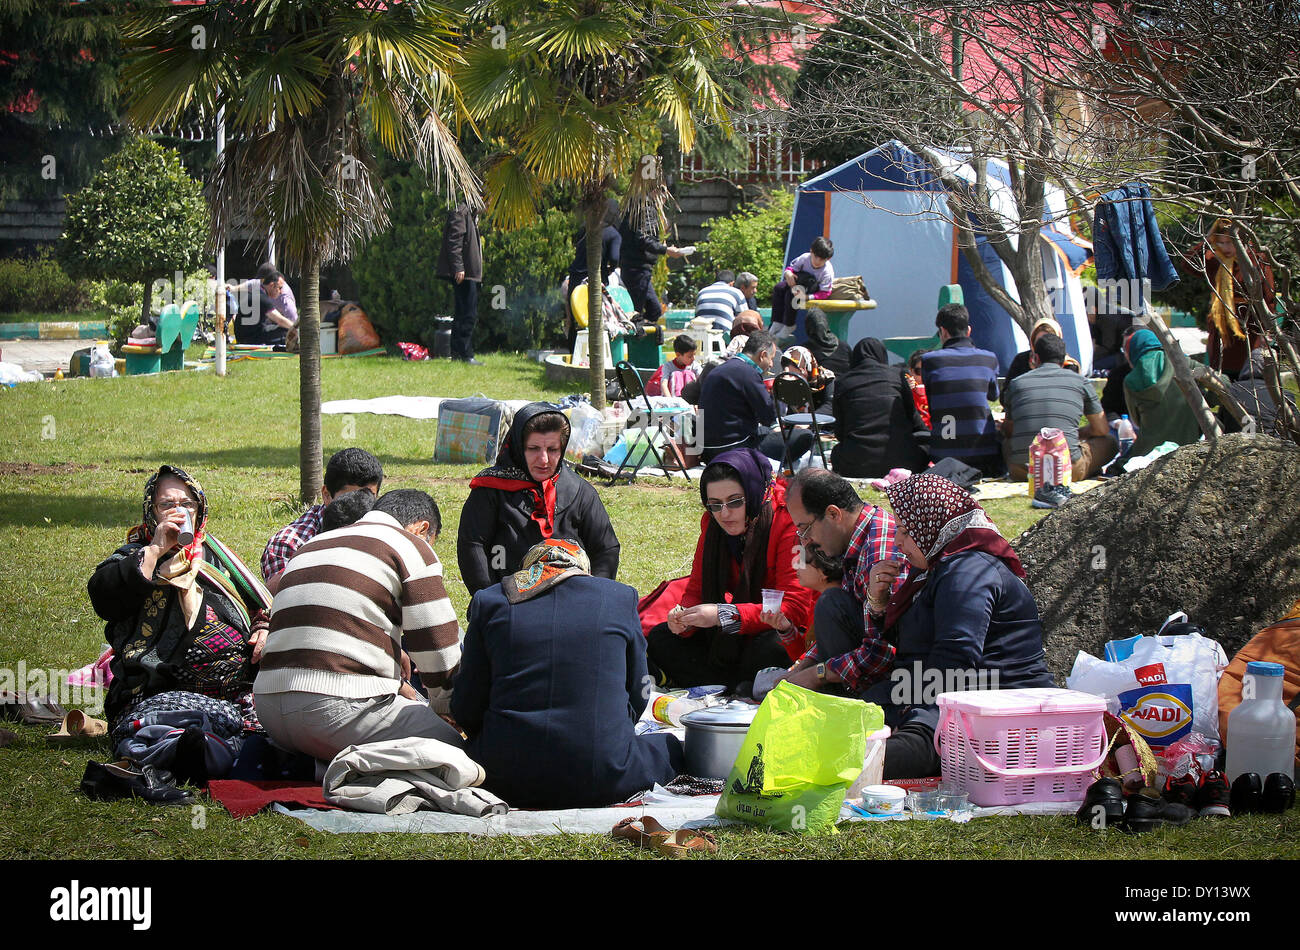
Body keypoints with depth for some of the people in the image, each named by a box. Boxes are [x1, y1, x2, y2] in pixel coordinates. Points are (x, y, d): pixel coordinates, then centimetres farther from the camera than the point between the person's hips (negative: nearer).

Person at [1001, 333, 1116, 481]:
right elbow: (1102, 429, 18)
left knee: (1005, 440, 36)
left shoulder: (1016, 383, 14)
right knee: (1110, 442, 23)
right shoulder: (1080, 382, 9)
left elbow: (1008, 431, 26)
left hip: (1021, 472, 1)